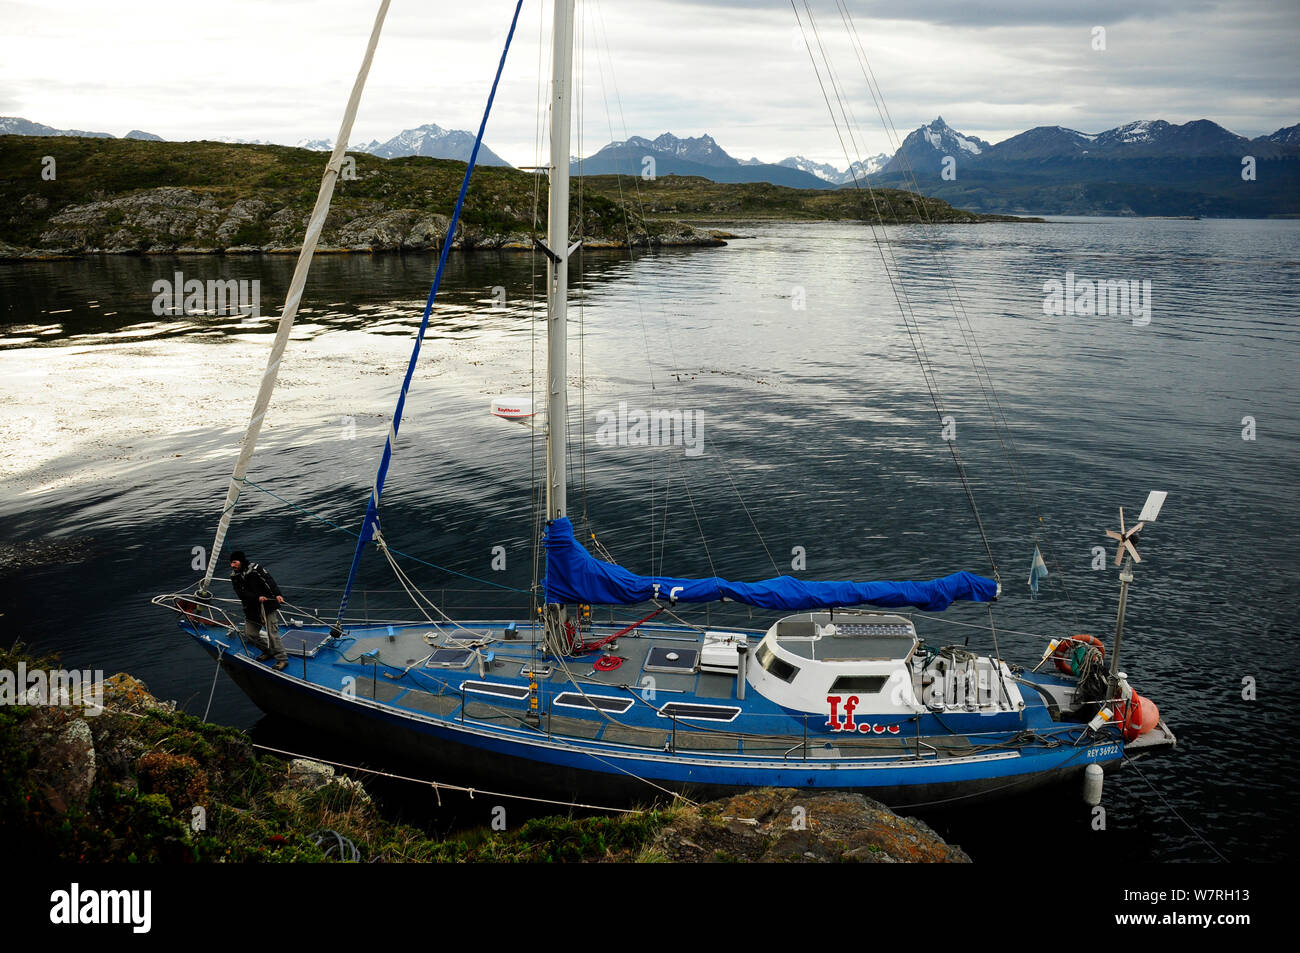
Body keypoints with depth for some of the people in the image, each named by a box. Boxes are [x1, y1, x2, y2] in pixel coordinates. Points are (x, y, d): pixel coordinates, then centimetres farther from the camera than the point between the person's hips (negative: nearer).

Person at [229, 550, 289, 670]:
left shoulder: (256, 569, -8)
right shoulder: (234, 576, 4)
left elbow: (269, 581, -19)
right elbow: (241, 594, -8)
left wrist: (277, 594, -35)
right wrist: (257, 598, -25)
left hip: (268, 606, -6)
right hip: (252, 609, 6)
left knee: (272, 633, -10)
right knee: (250, 633, 9)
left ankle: (282, 659, -1)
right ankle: (268, 652, 30)